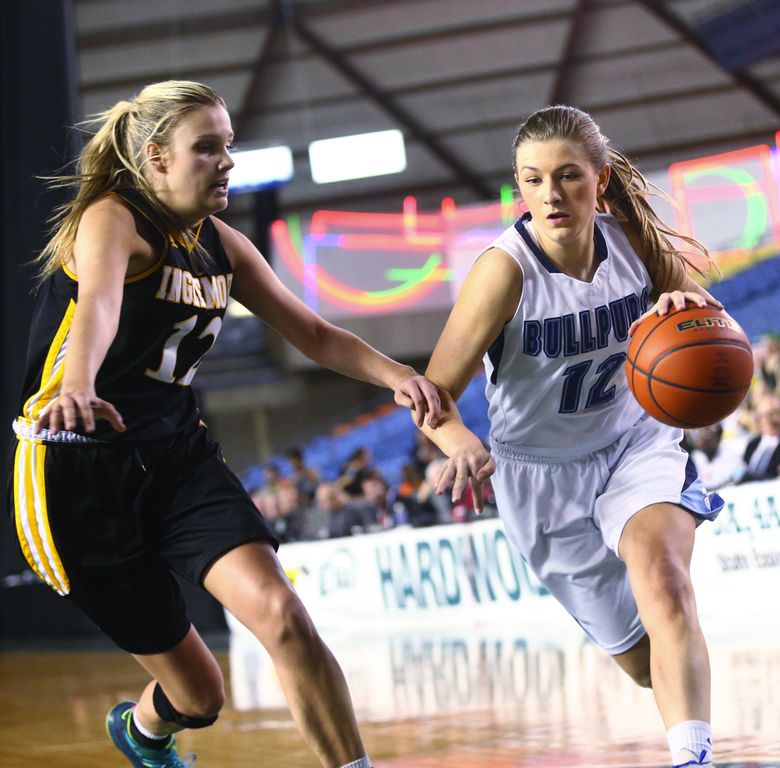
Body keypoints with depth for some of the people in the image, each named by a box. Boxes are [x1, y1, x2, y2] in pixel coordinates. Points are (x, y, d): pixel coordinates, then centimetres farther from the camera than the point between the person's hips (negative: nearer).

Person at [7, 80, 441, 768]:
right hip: (79, 472, -6)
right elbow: (97, 305, -38)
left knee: (280, 613, -21)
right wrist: (76, 388, -59)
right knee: (199, 693, 2)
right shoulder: (112, 220, -16)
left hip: (177, 456, 6)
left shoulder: (222, 246, 7)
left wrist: (393, 374, -8)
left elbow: (312, 333, 11)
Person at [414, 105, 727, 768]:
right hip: (541, 474, -2)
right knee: (641, 658, 7)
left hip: (637, 444, 2)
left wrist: (685, 310, -27)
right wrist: (463, 446, -47)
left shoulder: (636, 241, -13)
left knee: (661, 575, -31)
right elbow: (435, 395, -23)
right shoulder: (506, 269, -24)